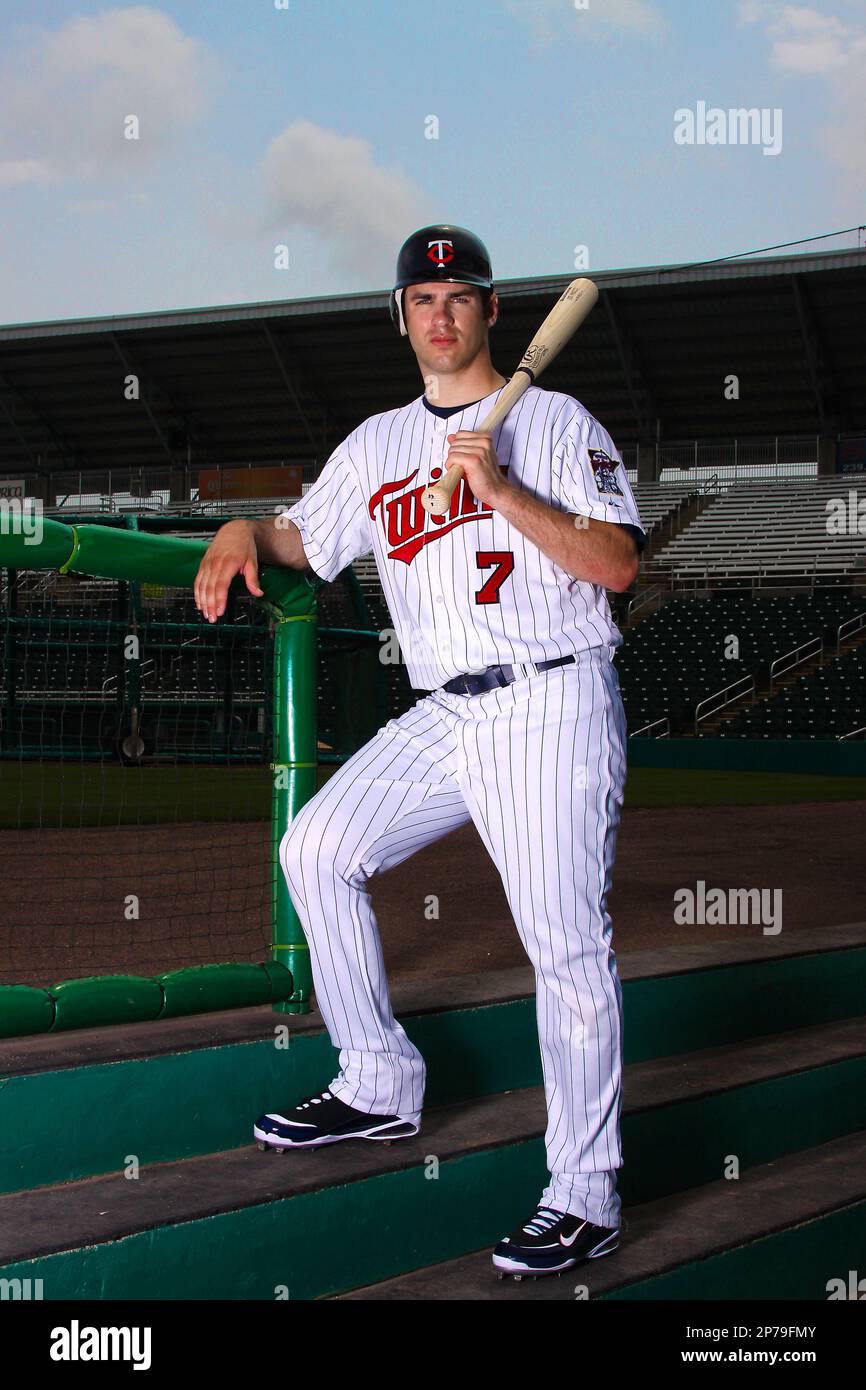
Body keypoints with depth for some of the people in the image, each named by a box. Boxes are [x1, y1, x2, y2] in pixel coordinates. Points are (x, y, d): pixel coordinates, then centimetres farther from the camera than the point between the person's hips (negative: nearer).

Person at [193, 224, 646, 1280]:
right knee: (317, 848, 5)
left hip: (553, 710, -6)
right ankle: (378, 1090, 18)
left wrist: (504, 492, -19)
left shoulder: (554, 420, 0)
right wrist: (244, 531, 2)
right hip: (442, 719, 6)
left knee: (565, 945, -14)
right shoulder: (379, 444, 16)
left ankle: (585, 1197, -7)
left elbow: (617, 564, -10)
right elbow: (305, 538, 24)